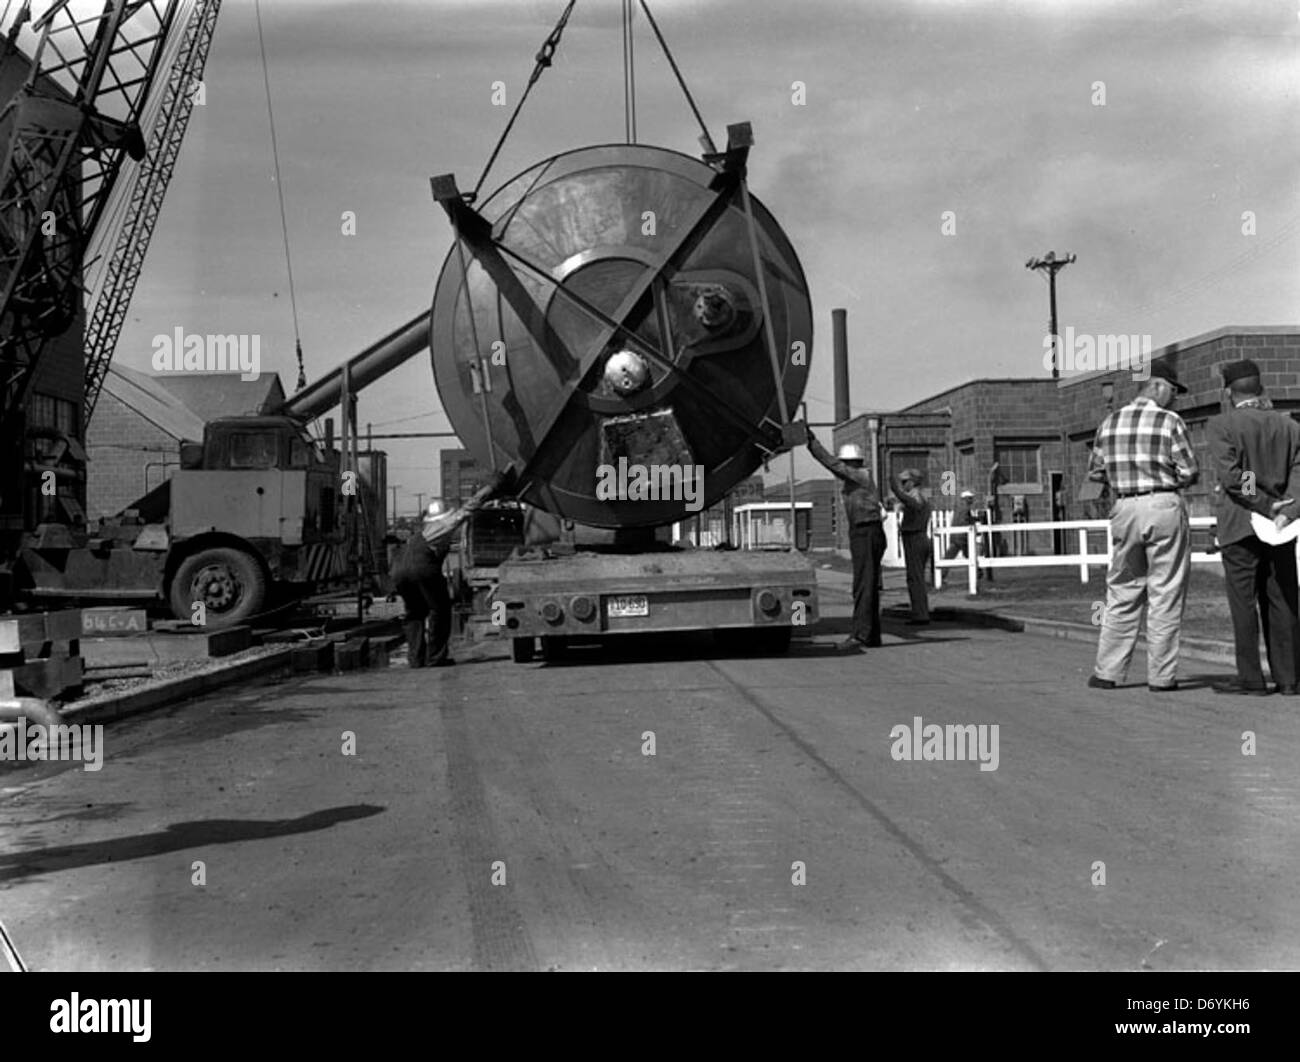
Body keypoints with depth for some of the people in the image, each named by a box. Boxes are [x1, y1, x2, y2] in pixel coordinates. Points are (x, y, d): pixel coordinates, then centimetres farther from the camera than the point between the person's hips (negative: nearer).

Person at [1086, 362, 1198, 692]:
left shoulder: (1110, 422, 8)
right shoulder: (1170, 421, -6)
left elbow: (1095, 472, 11)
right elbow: (1189, 473, -6)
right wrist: (1167, 476, 13)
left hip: (1125, 509, 4)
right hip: (1164, 507, -4)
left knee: (1122, 592, 12)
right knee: (1166, 595, 3)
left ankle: (1107, 672, 11)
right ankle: (1161, 675, 6)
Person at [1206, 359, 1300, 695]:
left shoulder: (1221, 425, -5)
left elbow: (1232, 475, -16)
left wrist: (1268, 506, -11)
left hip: (1240, 527, -4)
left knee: (1243, 602, 0)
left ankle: (1250, 678, 1)